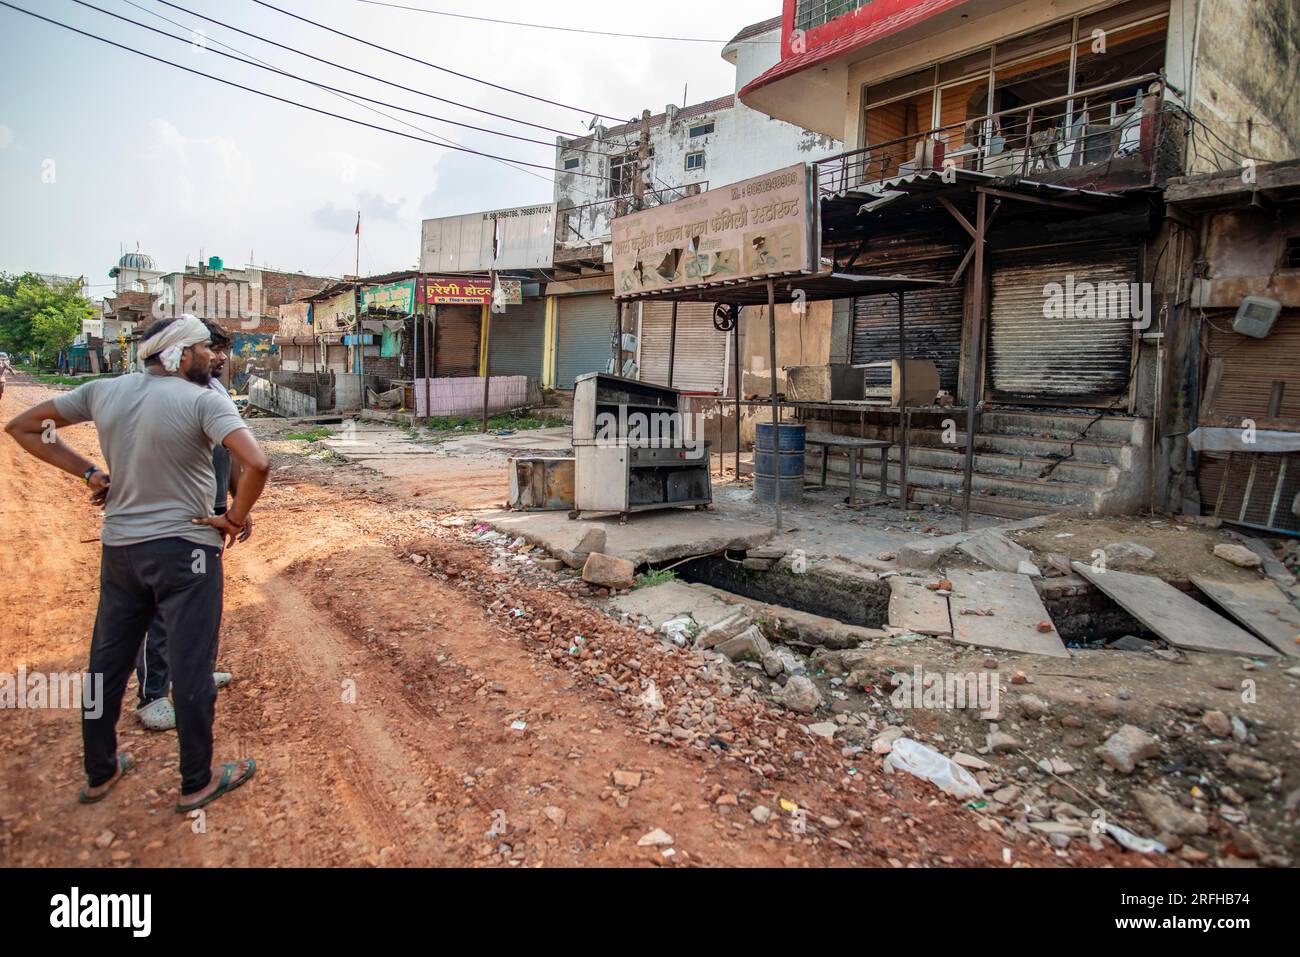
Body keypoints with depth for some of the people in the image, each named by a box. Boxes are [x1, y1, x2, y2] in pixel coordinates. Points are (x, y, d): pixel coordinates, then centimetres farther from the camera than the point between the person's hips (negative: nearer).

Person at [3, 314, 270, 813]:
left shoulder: (103, 391, 3)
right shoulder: (202, 400, -14)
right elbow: (256, 464, -28)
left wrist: (87, 471, 8)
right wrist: (236, 518, -12)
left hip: (119, 548, 6)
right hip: (185, 549, -6)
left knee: (107, 664, 19)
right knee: (191, 669, 5)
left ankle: (99, 774, 36)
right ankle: (196, 784, 18)